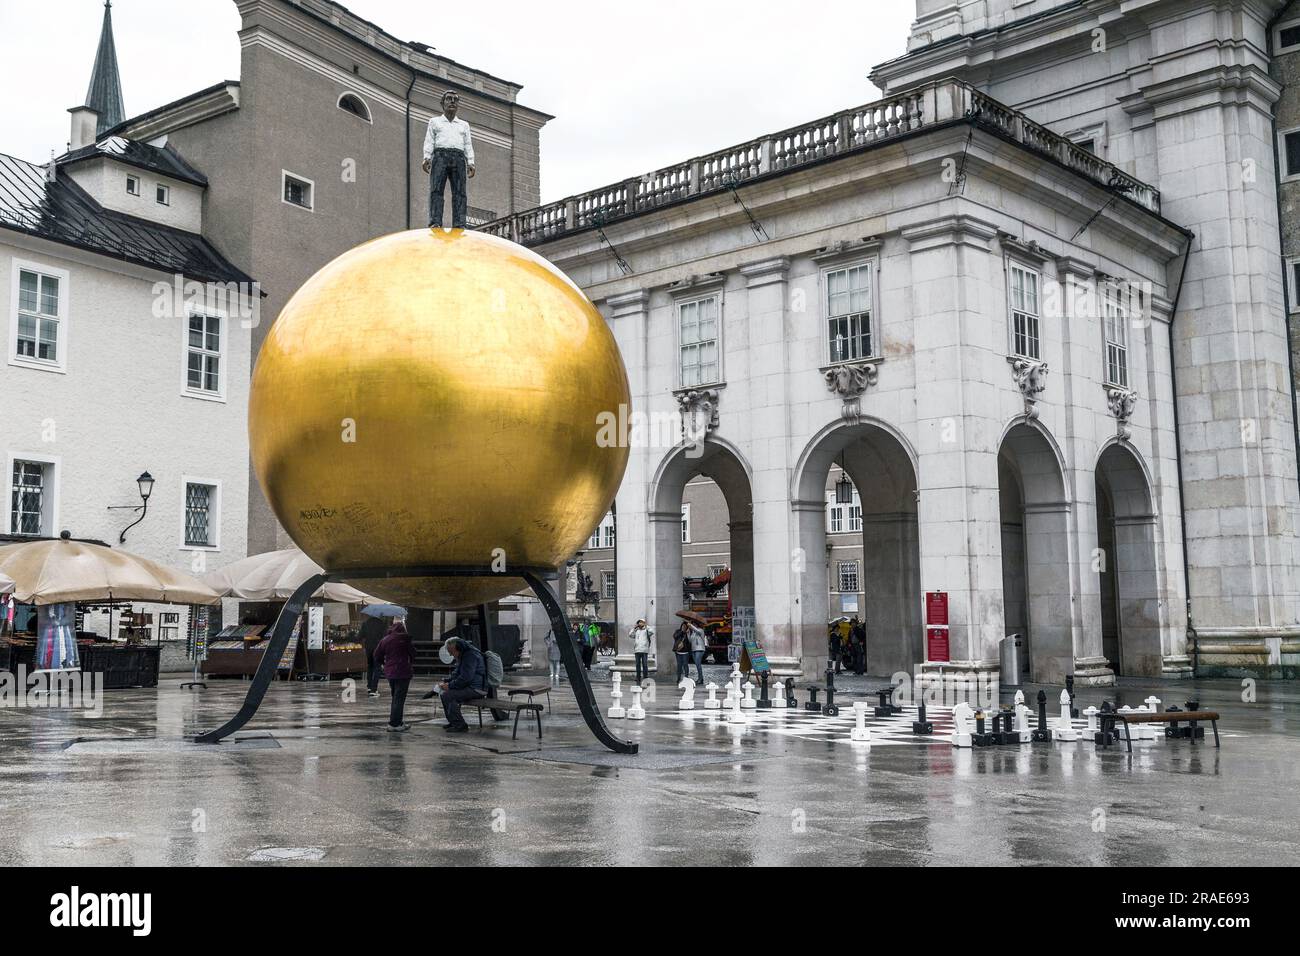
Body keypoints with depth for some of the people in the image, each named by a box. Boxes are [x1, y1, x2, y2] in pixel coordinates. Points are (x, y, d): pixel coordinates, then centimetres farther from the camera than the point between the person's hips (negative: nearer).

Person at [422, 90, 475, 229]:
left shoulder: (464, 125, 29)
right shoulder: (434, 121, 25)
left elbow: (468, 145, 20)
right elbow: (429, 141, 14)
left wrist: (471, 163, 4)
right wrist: (427, 158, -3)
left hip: (459, 157, 2)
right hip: (440, 155, -2)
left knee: (459, 192, -13)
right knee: (436, 190, -18)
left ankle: (459, 225, -22)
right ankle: (435, 223, -29)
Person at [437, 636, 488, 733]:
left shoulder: (471, 656, -18)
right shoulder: (463, 655, 17)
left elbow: (465, 678, -25)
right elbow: (456, 674, 26)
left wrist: (450, 685, -16)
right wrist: (445, 682, 9)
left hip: (477, 689, -11)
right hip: (469, 686, 11)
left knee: (447, 696, -21)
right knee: (444, 694, 14)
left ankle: (460, 725, -17)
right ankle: (453, 722, 17)